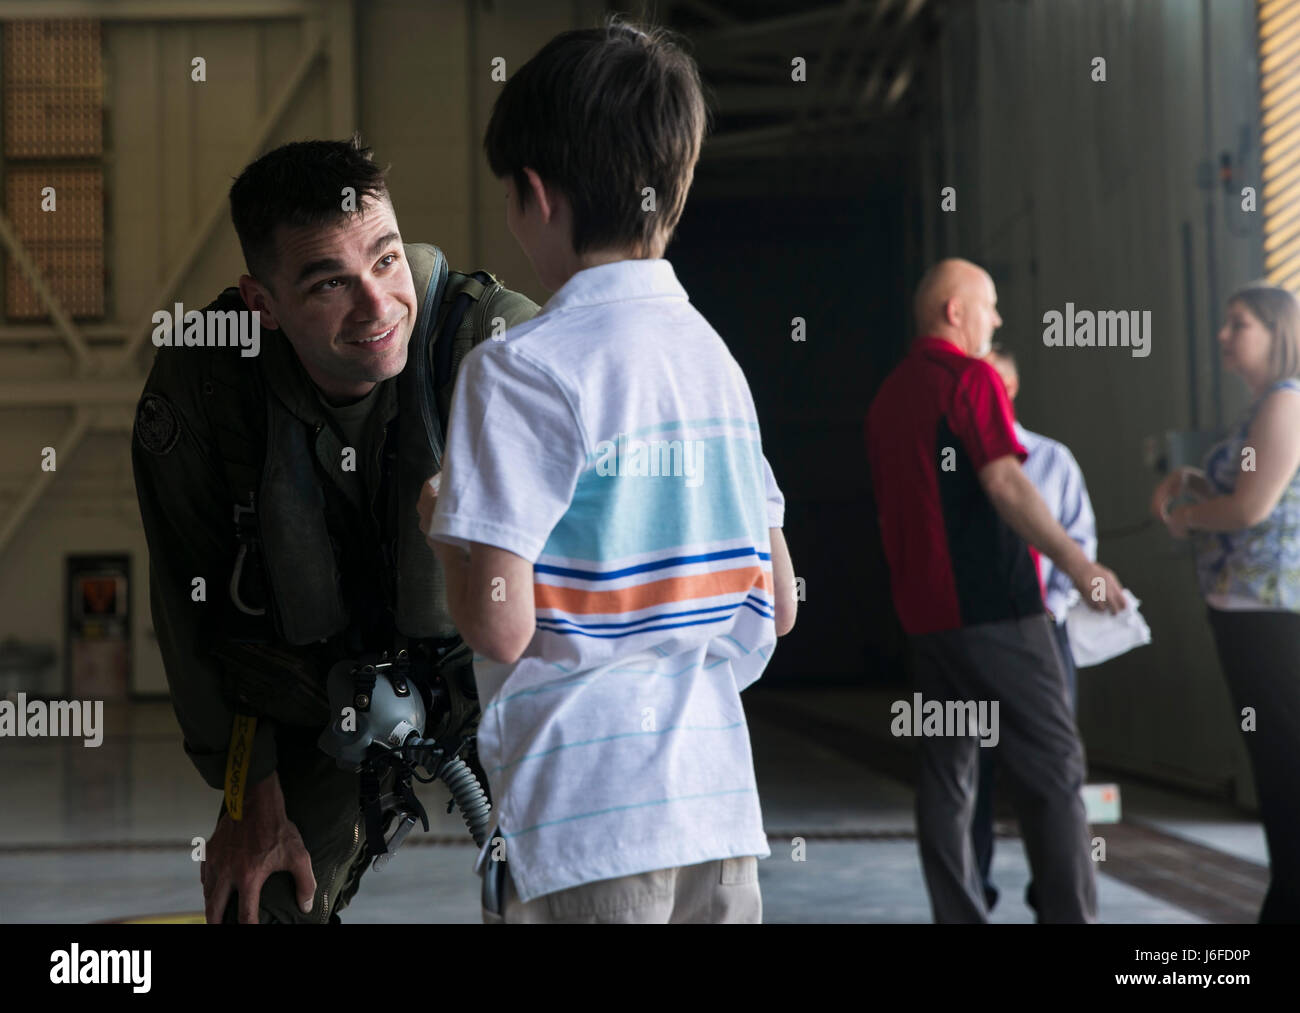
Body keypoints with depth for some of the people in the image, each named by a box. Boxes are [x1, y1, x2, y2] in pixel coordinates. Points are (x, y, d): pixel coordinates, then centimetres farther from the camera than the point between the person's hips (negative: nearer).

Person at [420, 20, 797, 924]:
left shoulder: (520, 371, -12)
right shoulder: (714, 356, 9)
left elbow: (501, 626, -16)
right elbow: (777, 606, 11)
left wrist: (441, 532, 3)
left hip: (582, 817, -6)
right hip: (721, 804, 7)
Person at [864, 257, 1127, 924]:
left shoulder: (888, 395, 16)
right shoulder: (971, 379, -9)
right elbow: (1004, 482, -18)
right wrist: (1077, 563, -18)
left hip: (923, 612, 8)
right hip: (992, 606, -8)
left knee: (946, 771, 8)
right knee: (1050, 767, -4)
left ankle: (958, 914, 8)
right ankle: (1069, 913, -8)